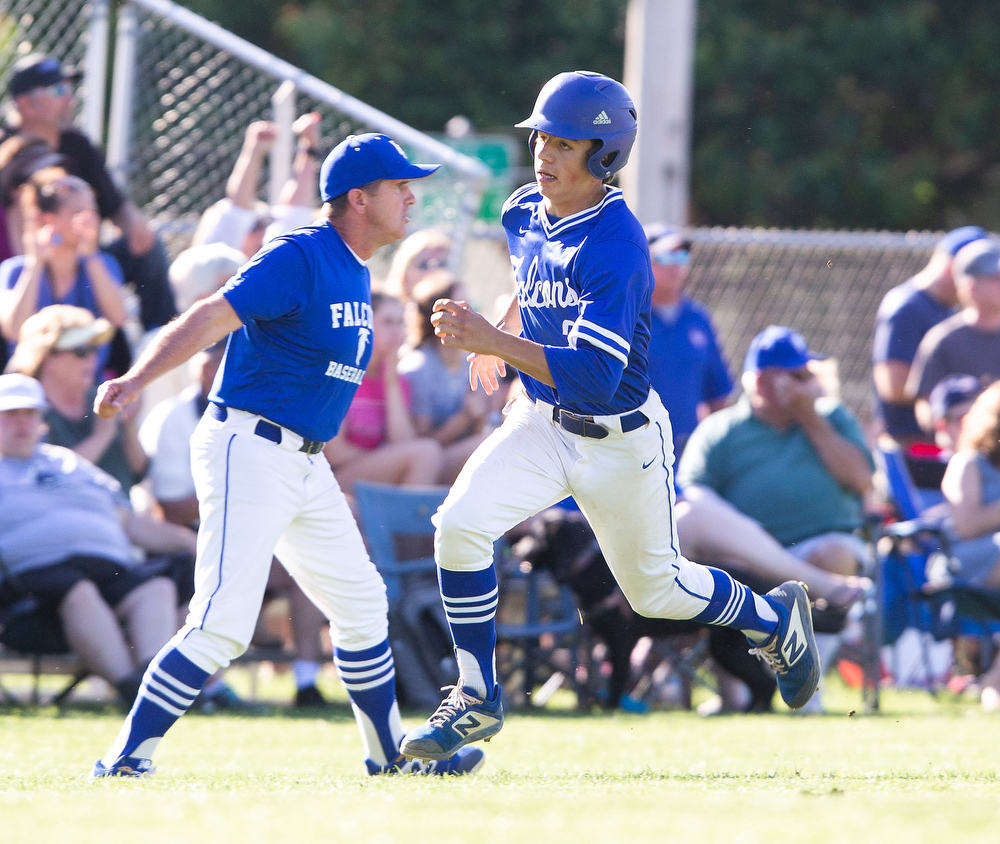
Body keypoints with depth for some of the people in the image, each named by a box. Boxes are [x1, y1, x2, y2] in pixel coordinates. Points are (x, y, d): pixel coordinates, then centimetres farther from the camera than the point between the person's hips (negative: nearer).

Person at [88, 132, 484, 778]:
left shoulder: (356, 275, 14)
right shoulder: (300, 257, -15)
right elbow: (211, 318, -24)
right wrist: (136, 381, -38)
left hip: (307, 466, 10)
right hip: (249, 451, -10)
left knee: (361, 605, 18)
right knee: (223, 623, -19)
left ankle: (391, 755, 33)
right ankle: (128, 757, -16)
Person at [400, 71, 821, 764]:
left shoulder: (614, 247, -28)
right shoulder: (525, 212, -3)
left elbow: (595, 376, -36)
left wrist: (493, 341, -41)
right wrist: (505, 332, 21)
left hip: (621, 440, -6)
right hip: (541, 422, 6)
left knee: (655, 590, 12)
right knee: (459, 524, -19)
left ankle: (775, 618, 43)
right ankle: (477, 701, -5)